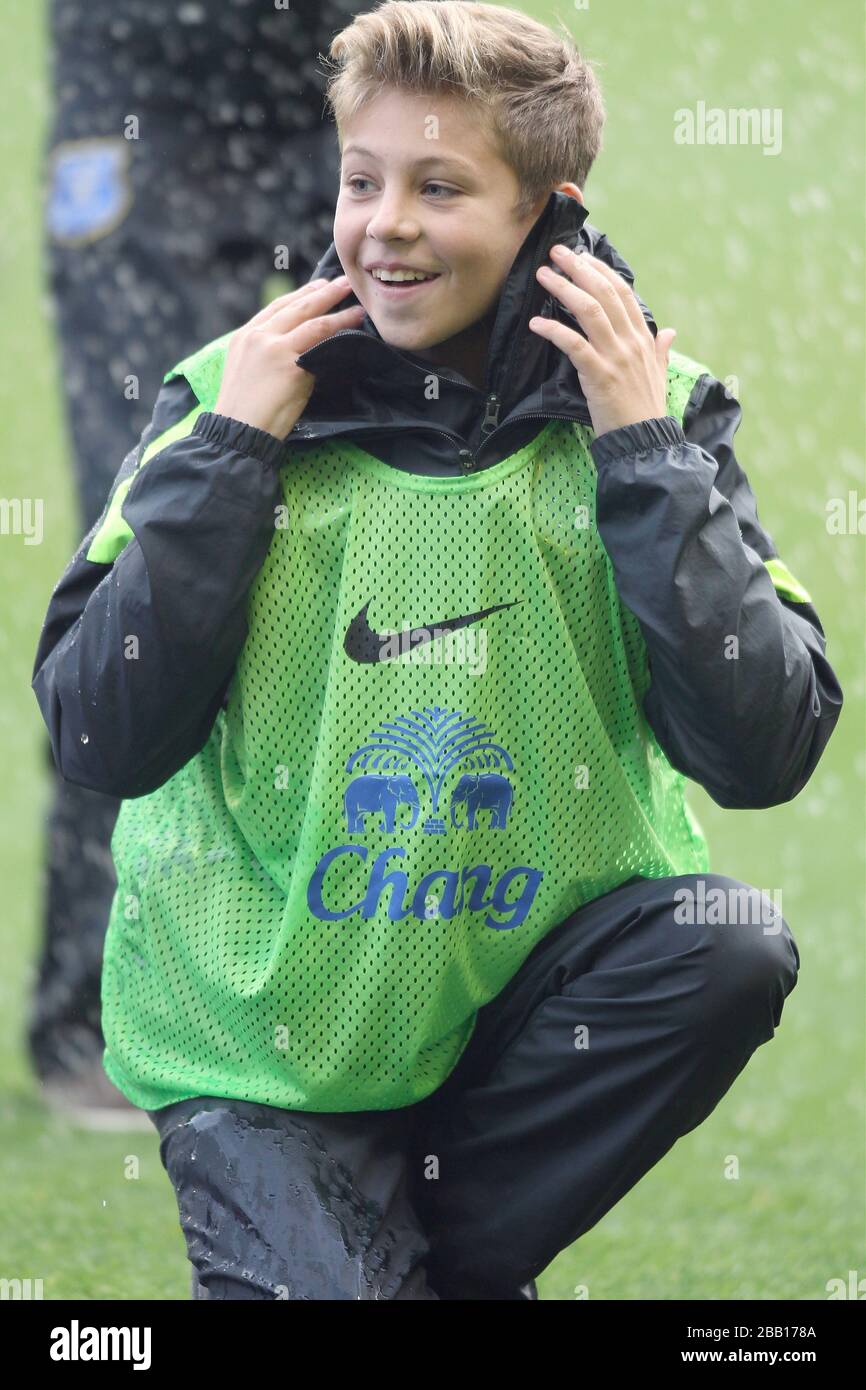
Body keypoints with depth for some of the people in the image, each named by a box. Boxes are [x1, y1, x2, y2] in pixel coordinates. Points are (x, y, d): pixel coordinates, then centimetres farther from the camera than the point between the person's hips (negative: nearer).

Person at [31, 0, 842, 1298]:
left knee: (731, 945, -26)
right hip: (263, 1043, -1)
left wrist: (647, 459, -18)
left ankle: (437, 1250, -5)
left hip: (533, 979, 2)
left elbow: (764, 750, -15)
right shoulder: (237, 398, -7)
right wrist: (230, 451, -17)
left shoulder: (647, 410, -5)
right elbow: (102, 742, -14)